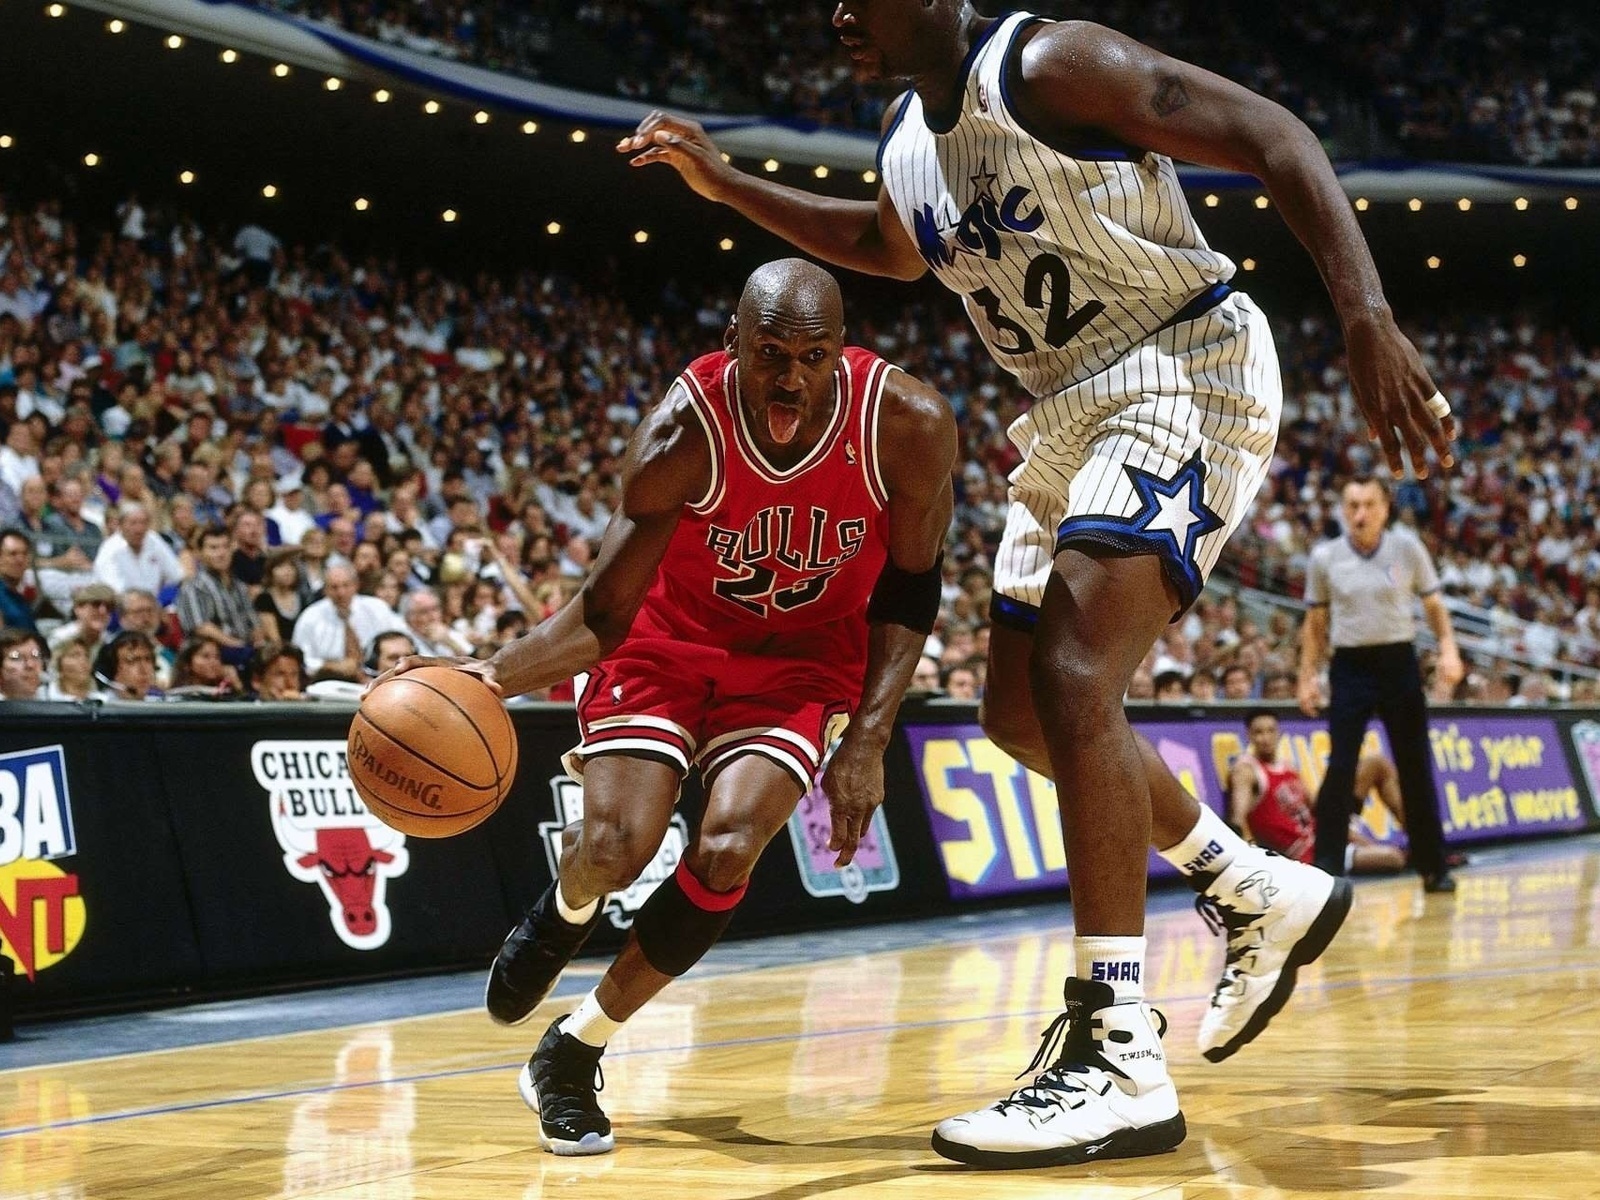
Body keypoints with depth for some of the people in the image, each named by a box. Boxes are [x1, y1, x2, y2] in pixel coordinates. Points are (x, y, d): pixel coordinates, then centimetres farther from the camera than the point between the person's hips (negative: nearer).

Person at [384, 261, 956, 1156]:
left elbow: (909, 590, -9)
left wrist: (868, 741, -15)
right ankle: (567, 912, 24)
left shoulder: (910, 426, -26)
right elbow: (604, 614, -22)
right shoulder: (683, 435, -29)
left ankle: (573, 1054, 2)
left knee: (727, 852, -20)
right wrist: (493, 676, -40)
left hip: (804, 653, 1)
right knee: (615, 847, -18)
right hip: (671, 635, -1)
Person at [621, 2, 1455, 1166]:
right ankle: (1264, 895, 28)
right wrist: (727, 183, 23)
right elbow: (892, 246, 32)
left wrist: (1370, 323, -34)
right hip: (1075, 406, 10)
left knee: (1073, 681, -24)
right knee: (1022, 710, 12)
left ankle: (1120, 1059, -24)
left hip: (1184, 376, -10)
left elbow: (1274, 137, -23)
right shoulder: (907, 133, 8)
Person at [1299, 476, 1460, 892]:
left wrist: (1448, 649, -9)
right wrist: (1307, 678, 3)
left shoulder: (1406, 546, -1)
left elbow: (1434, 605, 5)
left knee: (1416, 768, 5)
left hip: (1399, 663, 1)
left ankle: (1434, 868, 15)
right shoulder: (1324, 557, 0)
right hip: (1350, 667, 0)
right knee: (1340, 769, -9)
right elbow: (1315, 624, 9)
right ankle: (1327, 868, -5)